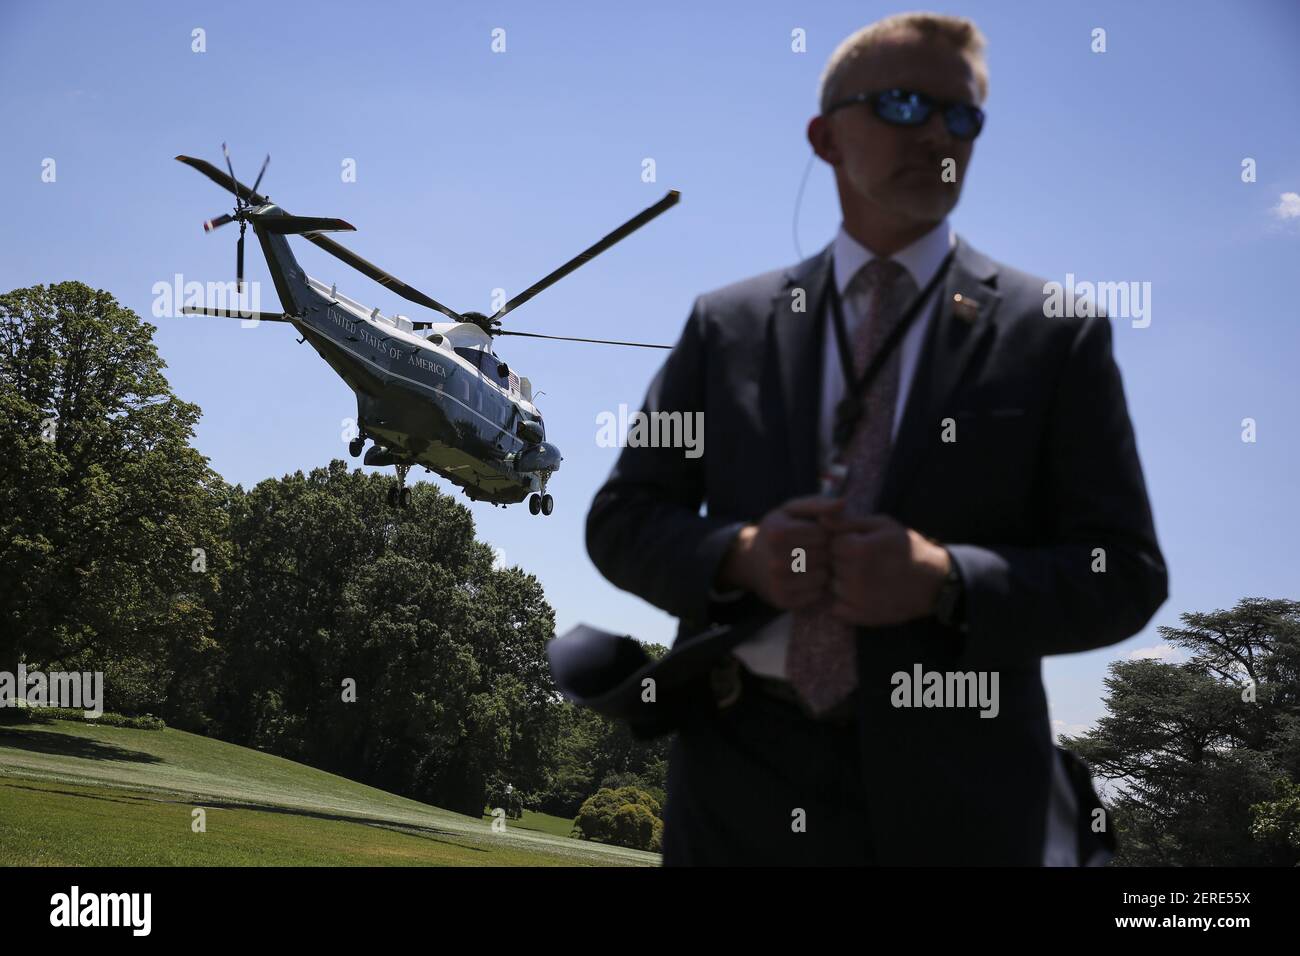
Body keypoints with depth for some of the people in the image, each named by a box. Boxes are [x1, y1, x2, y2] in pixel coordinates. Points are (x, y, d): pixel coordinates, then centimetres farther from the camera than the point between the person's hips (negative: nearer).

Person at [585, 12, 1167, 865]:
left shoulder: (1054, 332, 1)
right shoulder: (726, 324, 7)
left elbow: (1126, 573, -2)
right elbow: (621, 519, 8)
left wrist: (946, 581, -18)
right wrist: (736, 555, -12)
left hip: (961, 798, -1)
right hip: (745, 785, 2)